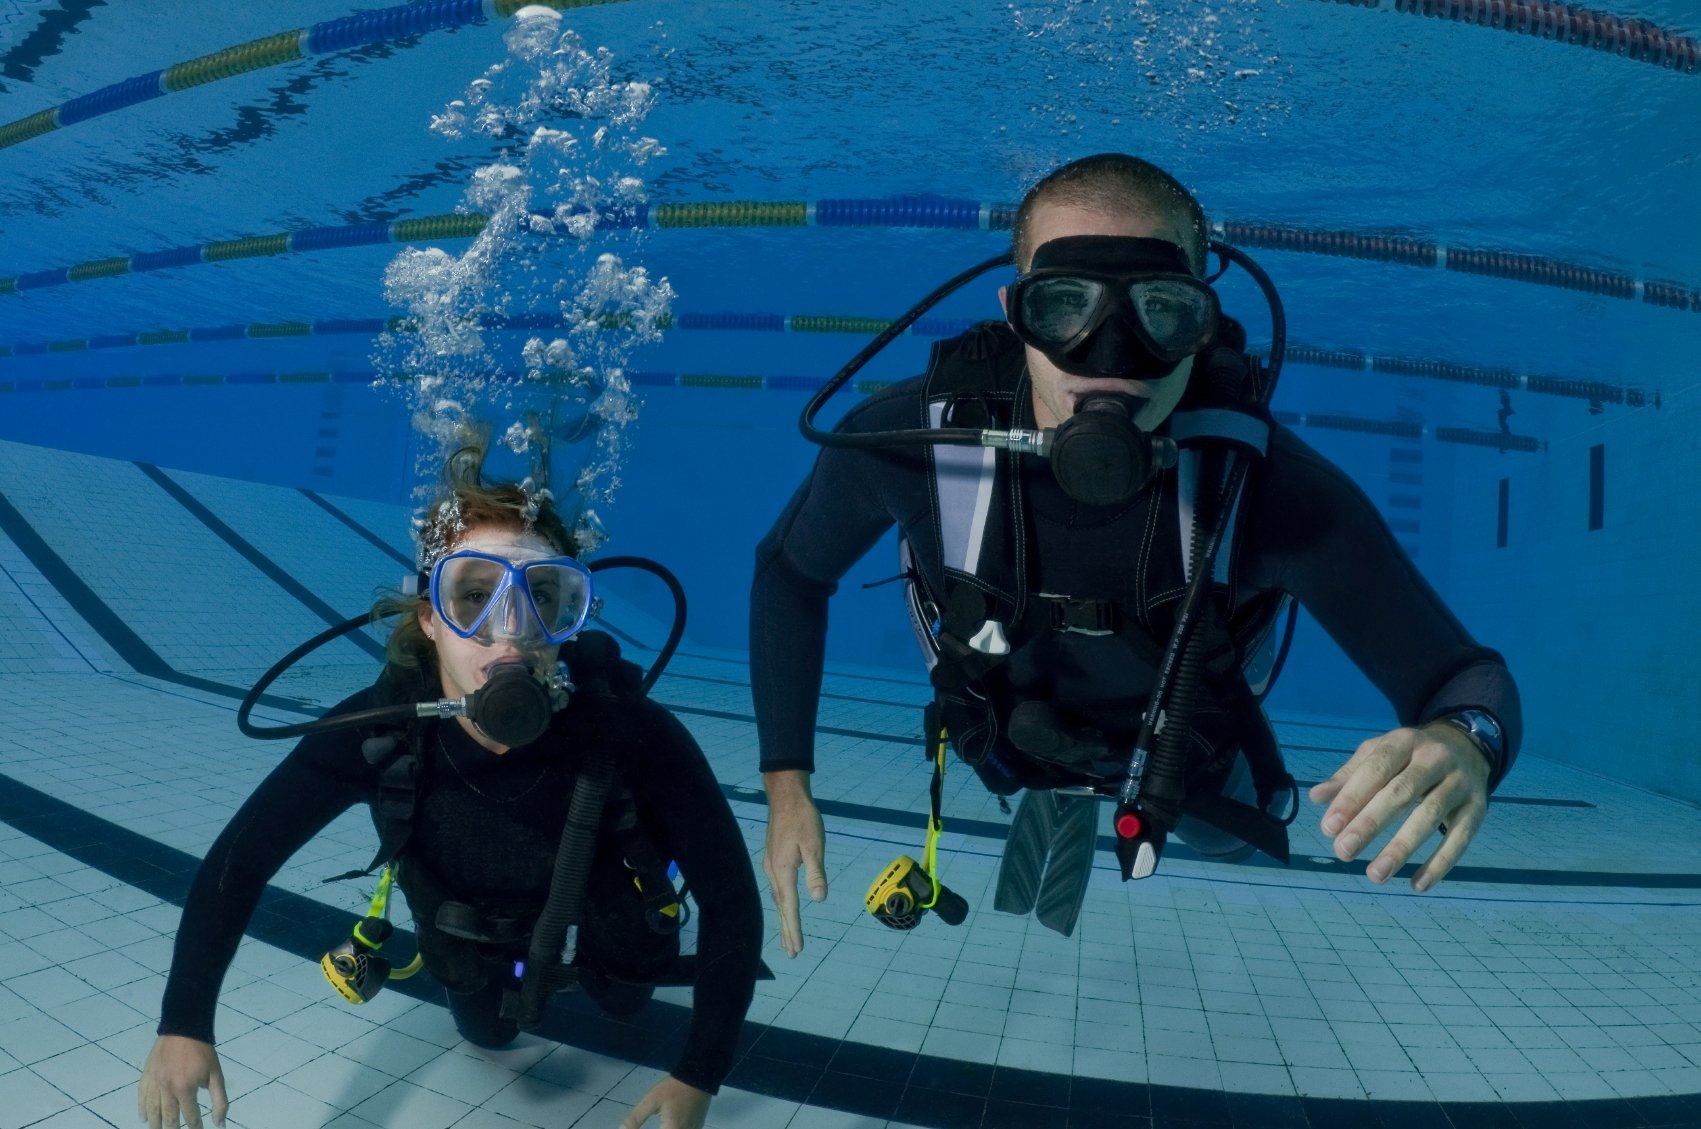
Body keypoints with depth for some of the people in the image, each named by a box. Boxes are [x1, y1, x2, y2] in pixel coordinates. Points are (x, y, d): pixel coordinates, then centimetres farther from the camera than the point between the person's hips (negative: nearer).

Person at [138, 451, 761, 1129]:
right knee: (488, 1033, 29)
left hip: (596, 897, -1)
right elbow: (240, 859, -22)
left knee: (624, 1001, 28)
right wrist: (184, 1027, -27)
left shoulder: (632, 734, -43)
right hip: (463, 919, 1)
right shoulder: (375, 733, -38)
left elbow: (729, 893, -33)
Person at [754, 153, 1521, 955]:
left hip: (1186, 756, 1)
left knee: (1226, 836, 31)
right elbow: (791, 569, -17)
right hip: (1012, 741, 0)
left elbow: (1461, 677, -30)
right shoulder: (910, 439, -36)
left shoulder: (1269, 486, -38)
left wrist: (1461, 741, -56)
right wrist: (786, 784, -20)